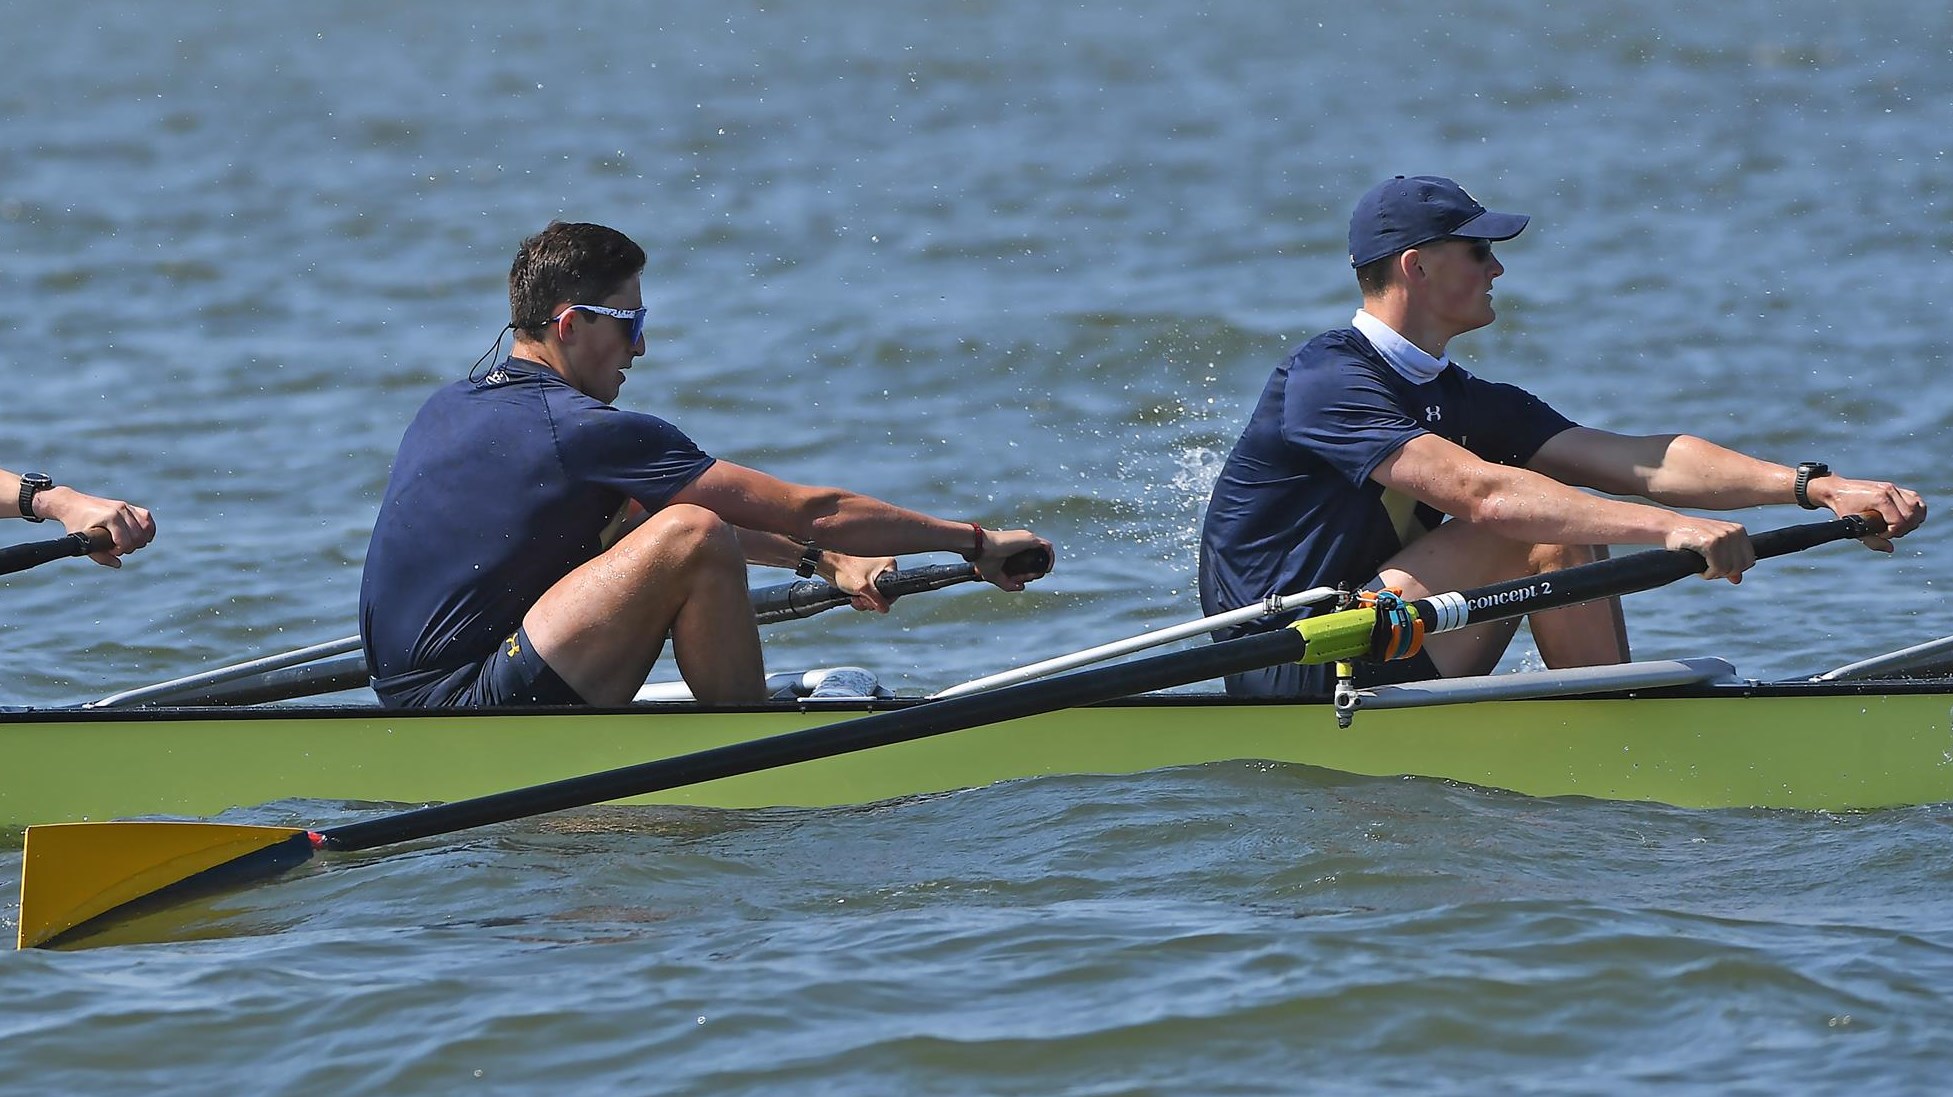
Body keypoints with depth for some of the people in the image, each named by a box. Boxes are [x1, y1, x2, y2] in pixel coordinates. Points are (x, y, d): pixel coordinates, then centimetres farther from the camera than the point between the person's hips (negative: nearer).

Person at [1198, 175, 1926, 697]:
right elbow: (1480, 494, -29)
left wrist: (1814, 487, -10)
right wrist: (1665, 528, -36)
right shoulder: (1326, 382, -15)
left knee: (1570, 516, 3)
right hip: (1290, 684, -9)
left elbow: (1632, 462, 2)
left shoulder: (1462, 402, 11)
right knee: (1545, 531, -17)